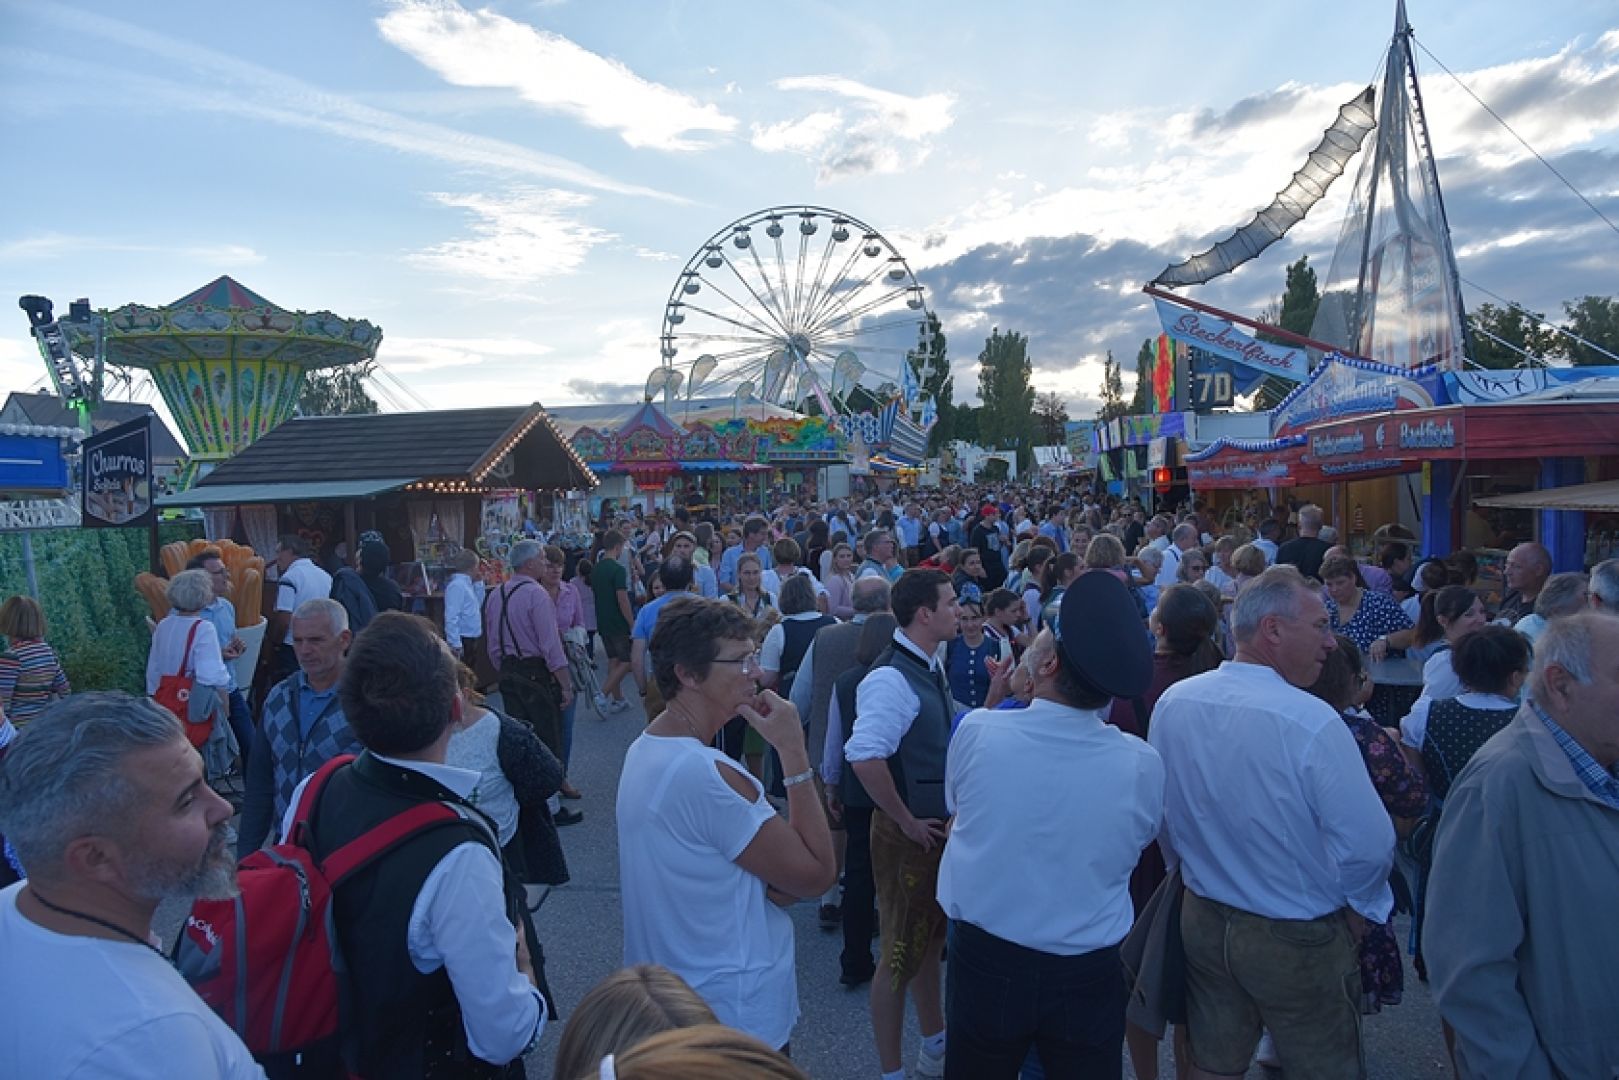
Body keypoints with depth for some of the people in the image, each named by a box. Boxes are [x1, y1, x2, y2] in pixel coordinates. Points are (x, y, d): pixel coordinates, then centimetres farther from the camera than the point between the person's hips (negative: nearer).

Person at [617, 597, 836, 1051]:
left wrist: (775, 882, -13)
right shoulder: (707, 773, -30)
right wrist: (793, 751, -23)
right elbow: (816, 875, -23)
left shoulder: (644, 749, 0)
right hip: (733, 1013, -8)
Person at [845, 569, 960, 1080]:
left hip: (939, 827, 9)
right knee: (902, 954, 7)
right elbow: (865, 758, -35)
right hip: (909, 834, -9)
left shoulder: (930, 667, 4)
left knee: (931, 940, 24)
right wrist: (907, 822, -25)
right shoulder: (891, 678, -26)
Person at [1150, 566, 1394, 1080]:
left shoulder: (1172, 703, -8)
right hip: (1296, 940, -5)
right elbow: (1369, 845, -20)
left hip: (1202, 922, 5)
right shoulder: (1311, 723, -25)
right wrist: (1355, 909, 1)